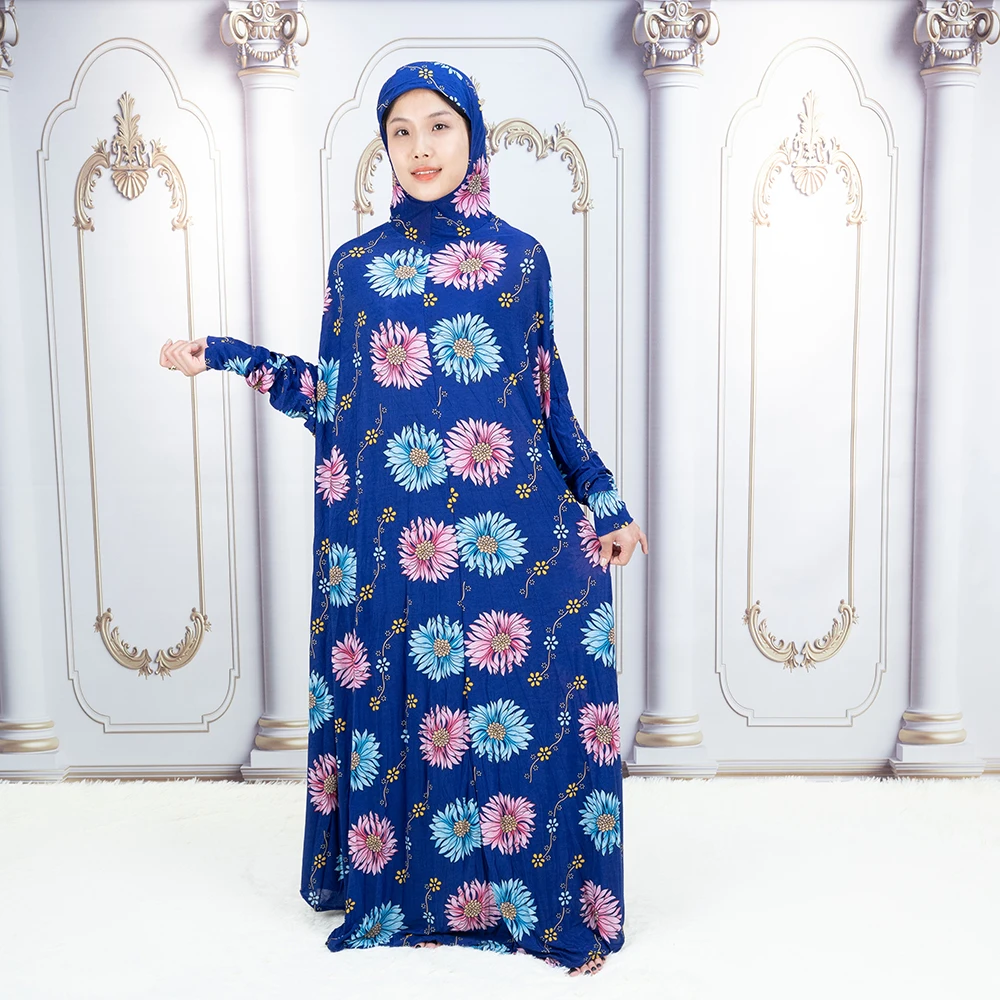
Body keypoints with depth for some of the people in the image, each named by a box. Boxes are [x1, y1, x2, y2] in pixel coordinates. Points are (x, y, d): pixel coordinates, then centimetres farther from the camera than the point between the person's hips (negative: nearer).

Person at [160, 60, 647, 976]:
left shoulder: (521, 258, 6)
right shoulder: (357, 265, 9)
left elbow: (549, 398, 9)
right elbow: (332, 398, 11)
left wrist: (608, 504, 7)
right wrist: (225, 357, 8)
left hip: (515, 532, -1)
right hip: (395, 542, 1)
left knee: (526, 709, -2)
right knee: (403, 705, 6)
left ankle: (556, 906, 18)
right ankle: (412, 896, 27)